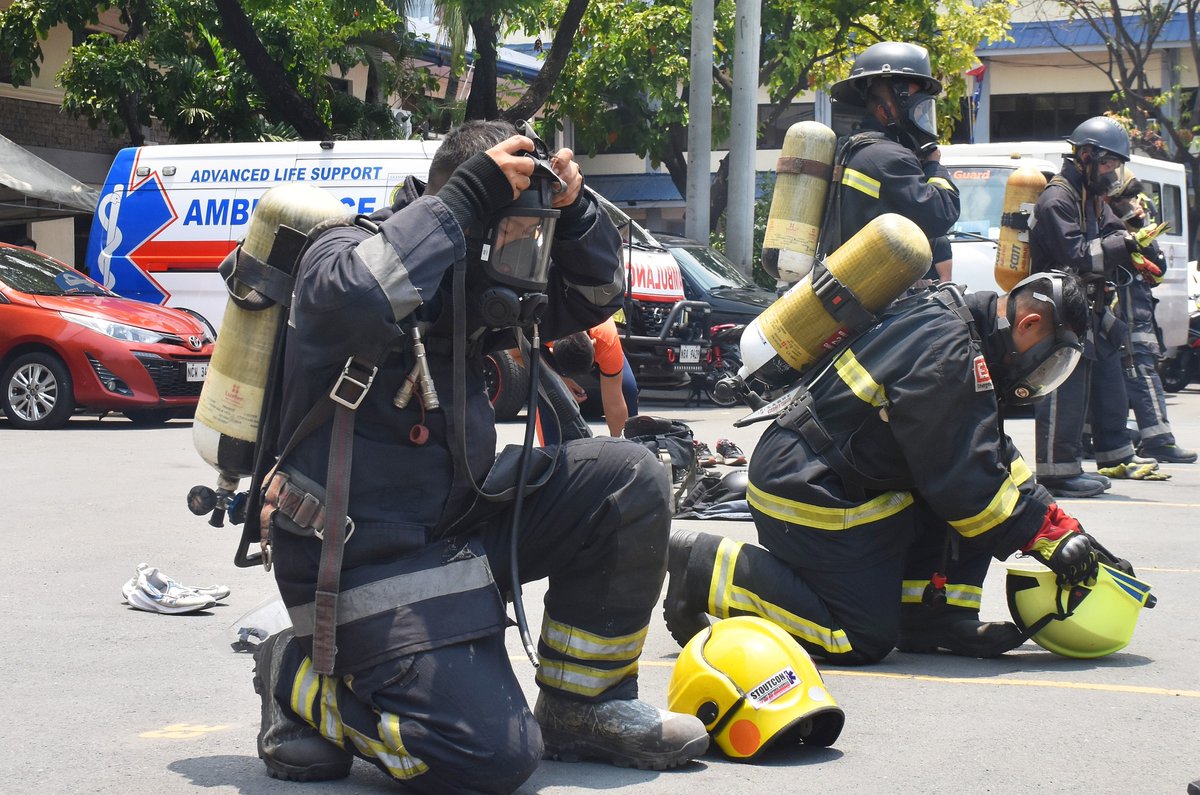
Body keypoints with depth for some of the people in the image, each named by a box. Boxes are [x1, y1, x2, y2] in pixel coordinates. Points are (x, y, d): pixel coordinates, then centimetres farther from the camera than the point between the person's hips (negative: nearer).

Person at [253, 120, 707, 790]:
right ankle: (303, 683, 3)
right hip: (365, 553, -8)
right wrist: (464, 201, -30)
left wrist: (572, 208, -2)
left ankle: (583, 705, 7)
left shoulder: (475, 275, 8)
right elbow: (355, 300, -38)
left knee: (630, 480, -5)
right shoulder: (345, 252, -14)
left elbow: (591, 296, 18)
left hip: (458, 516, 9)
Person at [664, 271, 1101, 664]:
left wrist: (1058, 524, 10)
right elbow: (963, 479, -22)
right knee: (863, 641, -8)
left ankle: (935, 620, 3)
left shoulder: (949, 323, 11)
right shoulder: (947, 355, -22)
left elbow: (995, 458, 17)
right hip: (809, 493, -11)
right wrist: (1046, 537, -13)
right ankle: (709, 569, -4)